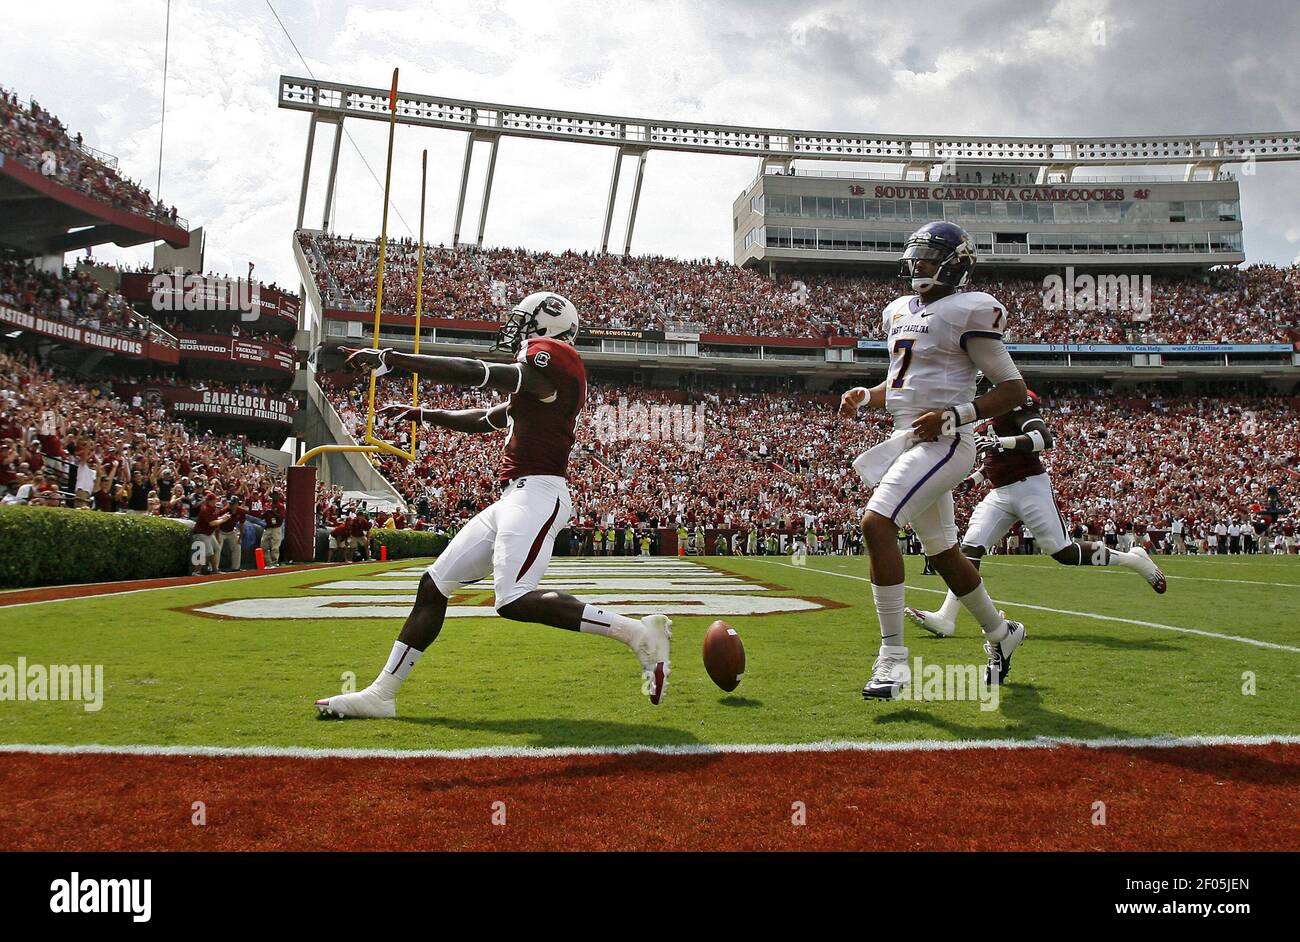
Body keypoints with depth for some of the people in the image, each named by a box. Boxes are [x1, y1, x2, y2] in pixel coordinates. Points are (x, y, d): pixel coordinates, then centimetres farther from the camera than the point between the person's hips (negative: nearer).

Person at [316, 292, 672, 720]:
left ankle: (637, 631, -15)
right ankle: (381, 694, 15)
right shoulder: (534, 388, 23)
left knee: (514, 600, -23)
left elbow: (473, 374, -14)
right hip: (514, 499, 10)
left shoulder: (552, 360, -7)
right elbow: (483, 420, 34)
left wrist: (391, 358, -10)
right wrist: (422, 415, 34)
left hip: (537, 494, -10)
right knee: (433, 585, 9)